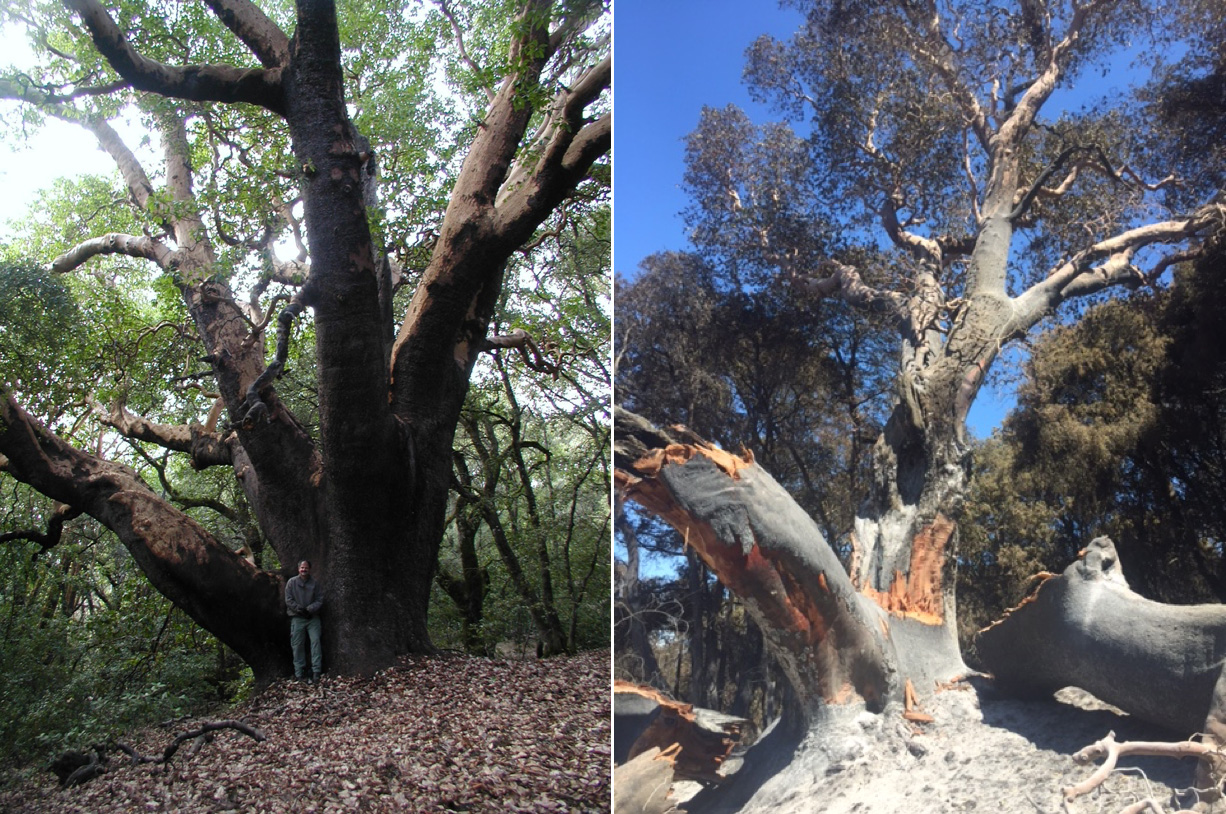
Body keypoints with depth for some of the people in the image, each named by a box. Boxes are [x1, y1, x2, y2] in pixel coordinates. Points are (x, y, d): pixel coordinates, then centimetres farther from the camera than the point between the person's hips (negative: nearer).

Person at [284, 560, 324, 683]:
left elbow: (319, 601, 1)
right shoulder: (292, 582, 4)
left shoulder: (315, 583, 5)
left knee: (315, 642, -8)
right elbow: (288, 600, -1)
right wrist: (299, 609, -14)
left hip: (313, 618, 0)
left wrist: (309, 609, -14)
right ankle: (299, 673, 8)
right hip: (297, 618, 0)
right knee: (298, 646, 2)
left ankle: (316, 672, -7)